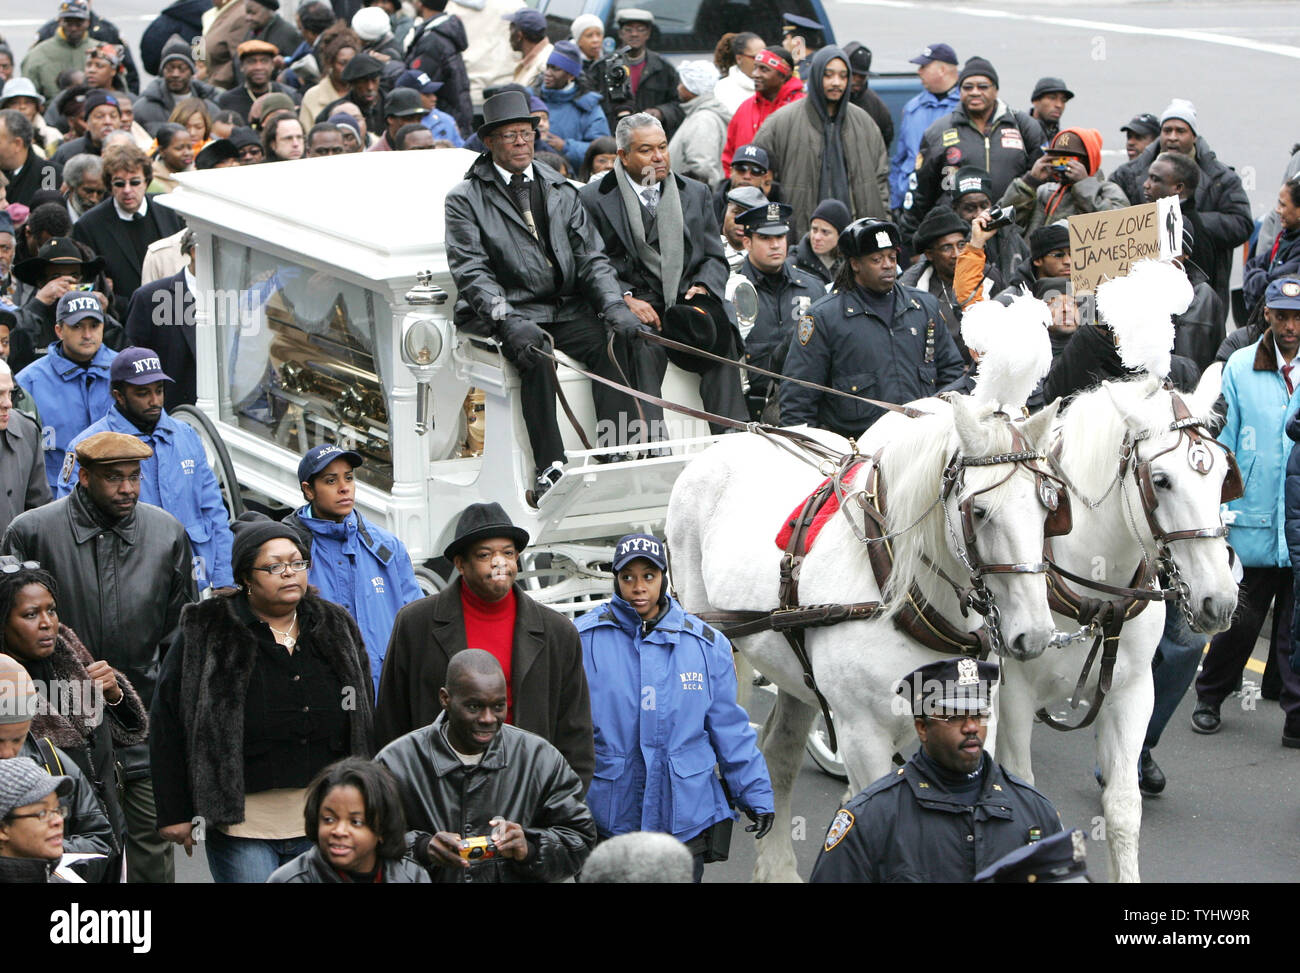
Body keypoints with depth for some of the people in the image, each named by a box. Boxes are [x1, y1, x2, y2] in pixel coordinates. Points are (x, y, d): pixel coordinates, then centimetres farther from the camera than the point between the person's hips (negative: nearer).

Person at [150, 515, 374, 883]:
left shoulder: (337, 628, 10)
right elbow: (167, 723, -1)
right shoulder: (205, 633, -3)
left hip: (322, 825, 4)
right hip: (241, 827, -4)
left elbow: (365, 724, 16)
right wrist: (175, 812, -4)